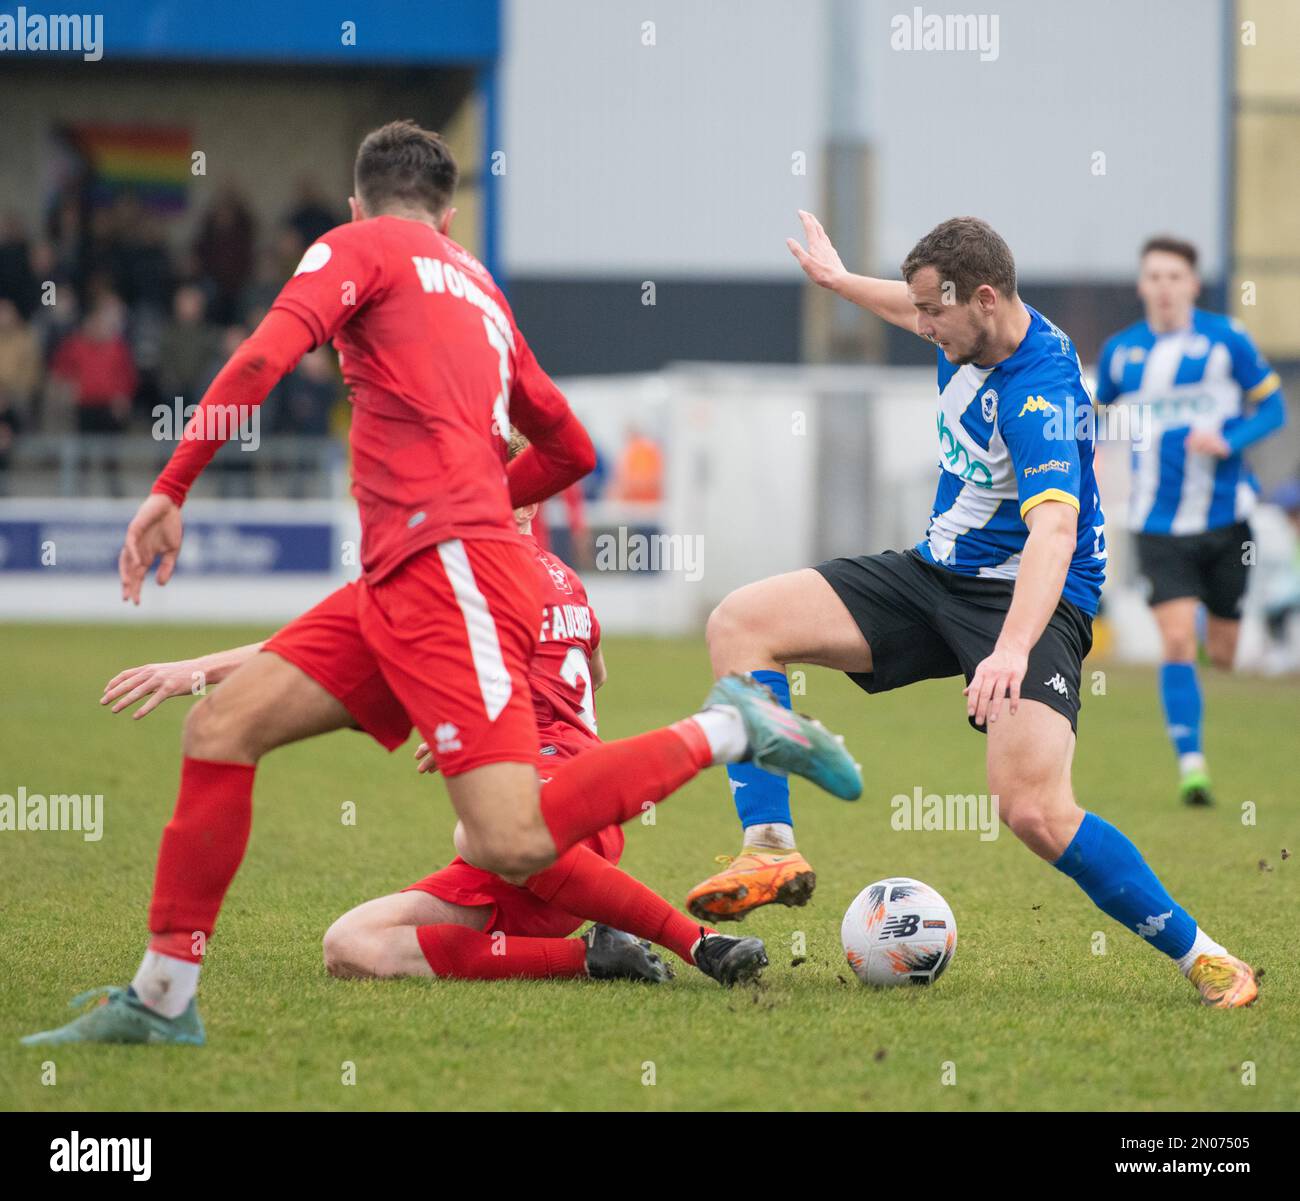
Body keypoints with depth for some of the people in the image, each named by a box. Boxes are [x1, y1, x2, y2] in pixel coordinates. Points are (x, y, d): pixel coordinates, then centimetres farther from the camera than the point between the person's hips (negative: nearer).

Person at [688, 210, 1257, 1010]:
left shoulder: (1042, 390, -26)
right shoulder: (971, 334, 0)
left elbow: (1055, 527, -41)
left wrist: (1013, 649, -55)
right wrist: (840, 280, 44)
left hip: (1024, 599, -9)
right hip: (936, 576, 9)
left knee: (1035, 811, -28)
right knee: (741, 623, -7)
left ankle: (1201, 956, -11)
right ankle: (772, 851, -9)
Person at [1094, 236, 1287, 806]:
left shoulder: (1226, 339, -4)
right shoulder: (1120, 351, 2)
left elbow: (1272, 407, 0)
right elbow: (1096, 412, 19)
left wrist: (1228, 441, -17)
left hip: (1226, 519, 0)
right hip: (1159, 524, 0)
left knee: (1221, 656, 8)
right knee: (1177, 641, -17)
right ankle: (1191, 763, -15)